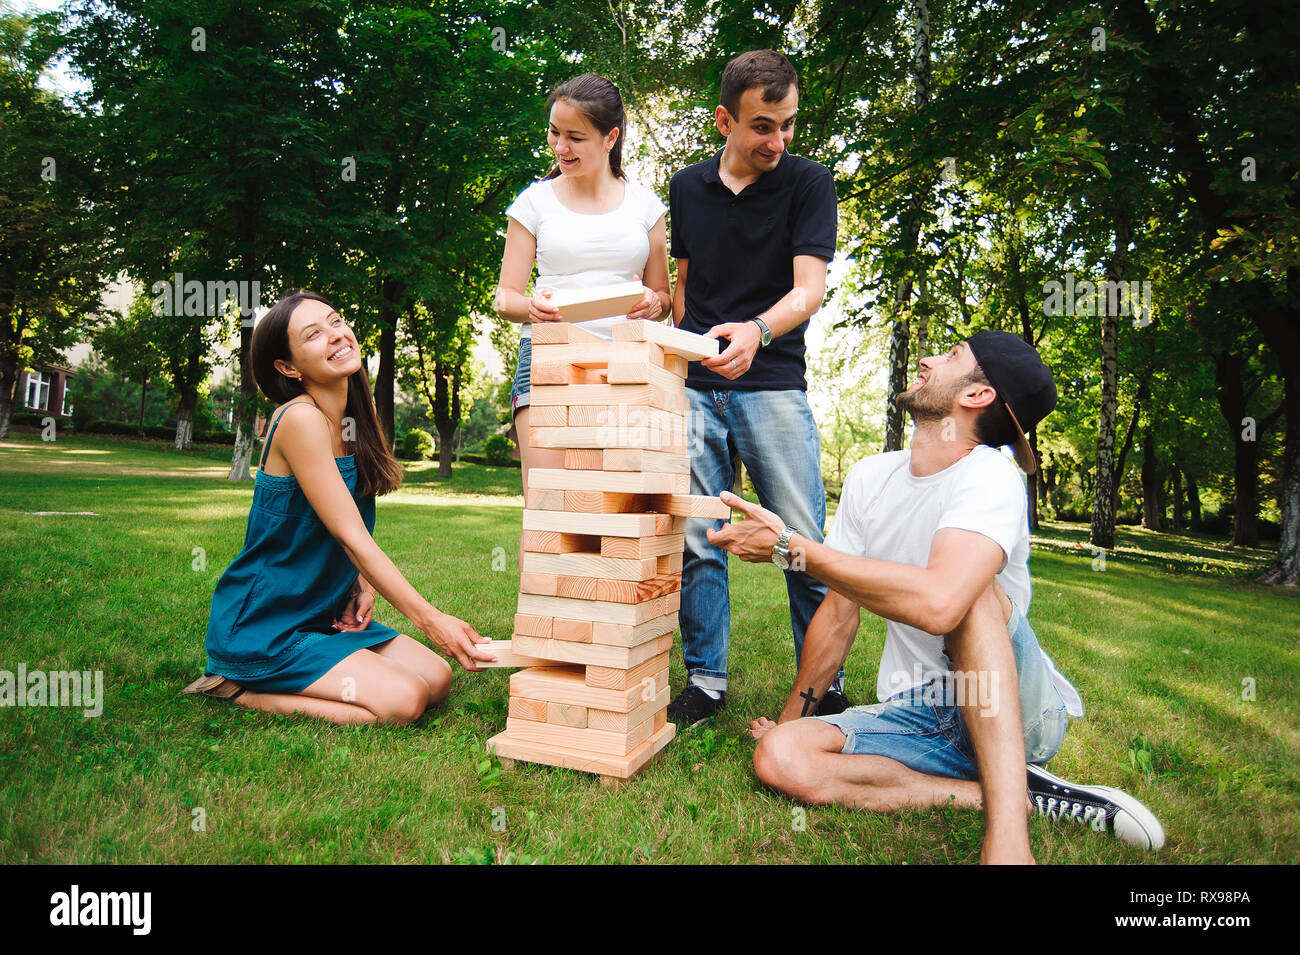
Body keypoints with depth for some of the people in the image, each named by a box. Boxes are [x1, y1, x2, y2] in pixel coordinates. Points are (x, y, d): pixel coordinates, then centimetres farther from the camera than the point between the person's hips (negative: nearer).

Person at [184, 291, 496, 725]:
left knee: (437, 679, 1)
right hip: (260, 625, -8)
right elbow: (350, 537, -23)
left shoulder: (353, 419, 5)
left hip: (323, 613, 8)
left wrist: (364, 586, -6)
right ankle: (239, 689, -2)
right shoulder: (301, 419, -21)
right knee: (403, 700, -18)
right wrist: (430, 619, -23)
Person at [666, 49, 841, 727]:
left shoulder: (809, 183, 3)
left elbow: (809, 287, -9)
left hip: (773, 385, -2)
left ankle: (825, 688, 12)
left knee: (804, 544, -4)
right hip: (694, 388, 3)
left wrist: (756, 330, -29)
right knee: (694, 541, 1)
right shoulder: (687, 188, 13)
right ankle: (706, 679, 15)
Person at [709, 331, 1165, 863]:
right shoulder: (870, 477, 2)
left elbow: (937, 603, -40)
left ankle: (1007, 828, -32)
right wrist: (789, 719, 8)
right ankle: (1020, 792, -15)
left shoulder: (989, 477, -19)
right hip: (917, 713, 6)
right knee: (779, 758, -20)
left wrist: (790, 546, -30)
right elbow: (839, 613, 7)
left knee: (968, 590, -32)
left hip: (1015, 708, -5)